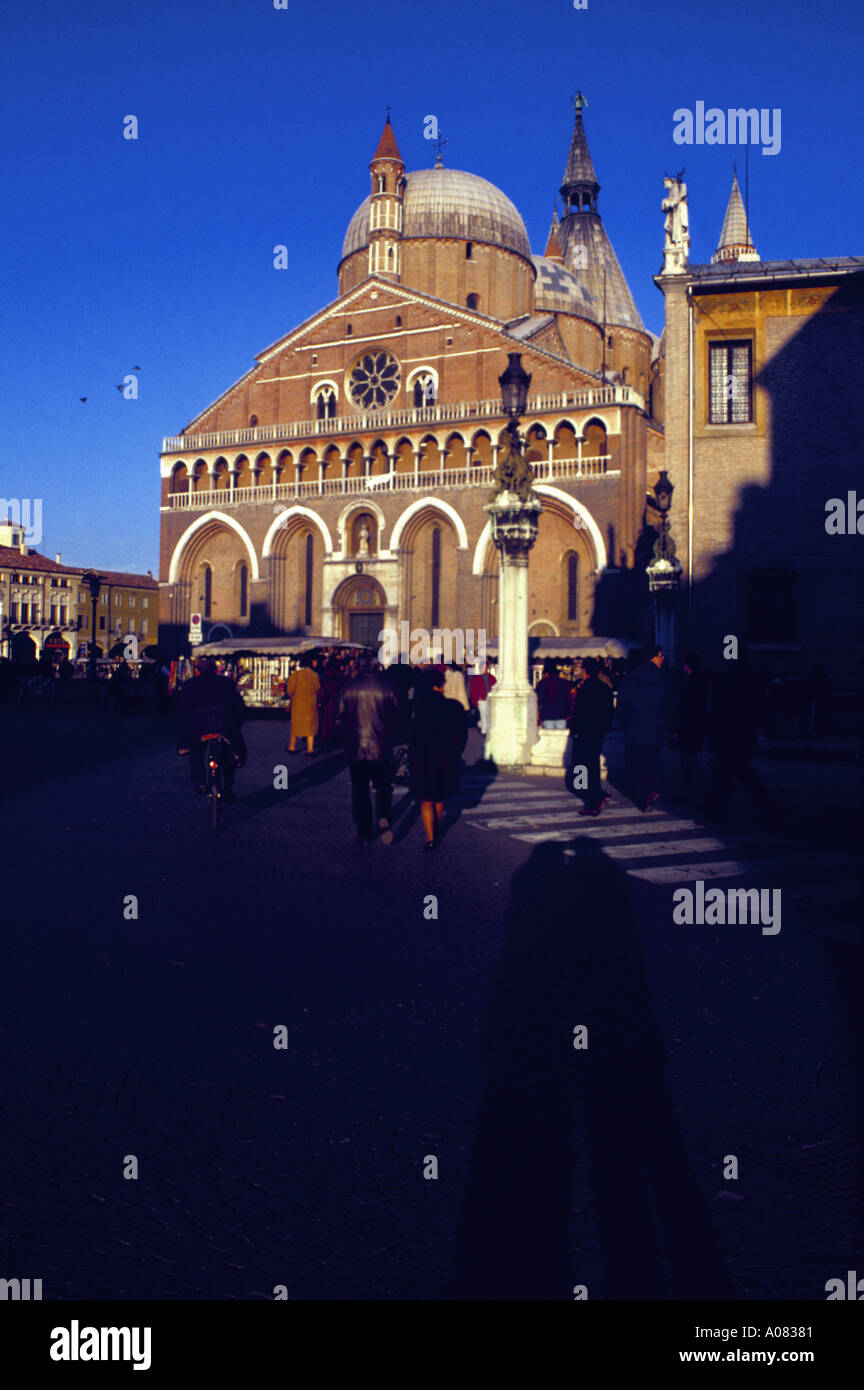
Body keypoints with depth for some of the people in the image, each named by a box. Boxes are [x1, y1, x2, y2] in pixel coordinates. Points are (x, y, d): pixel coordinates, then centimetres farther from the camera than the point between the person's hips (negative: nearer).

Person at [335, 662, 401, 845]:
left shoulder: (348, 689, -2)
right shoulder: (388, 688, -5)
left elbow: (339, 720, 2)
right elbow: (397, 718, -2)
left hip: (356, 749, 1)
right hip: (382, 749, -1)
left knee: (360, 791, 11)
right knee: (383, 787, 13)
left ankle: (364, 834, 13)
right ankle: (383, 818, -15)